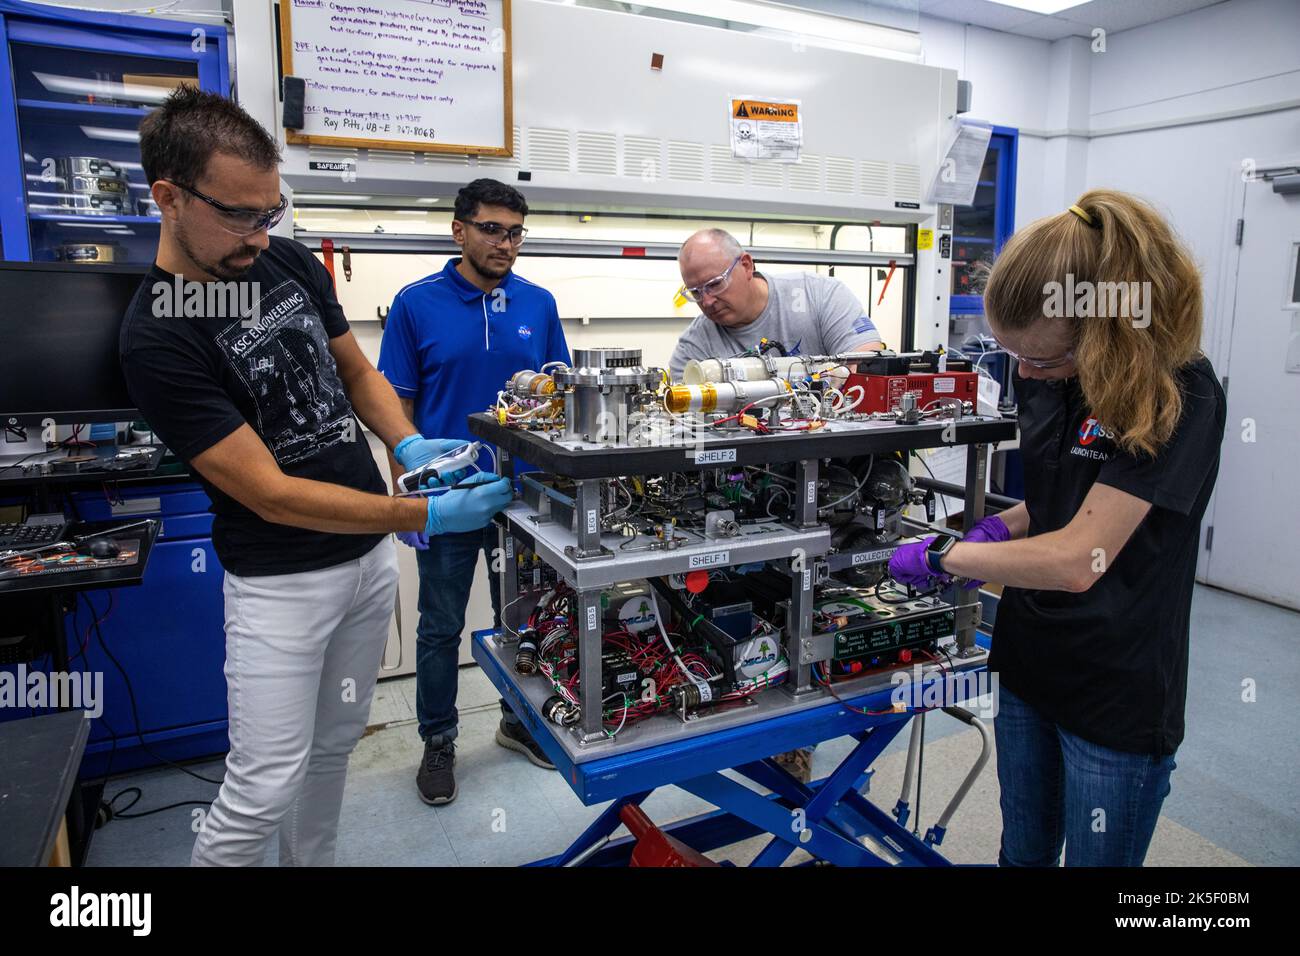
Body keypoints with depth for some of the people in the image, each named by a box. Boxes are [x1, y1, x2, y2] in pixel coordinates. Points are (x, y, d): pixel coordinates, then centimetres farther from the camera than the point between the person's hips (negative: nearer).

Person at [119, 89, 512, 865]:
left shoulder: (290, 262, 0)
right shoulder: (157, 338, -19)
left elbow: (357, 372, 11)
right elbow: (271, 494, -21)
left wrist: (409, 446, -9)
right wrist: (428, 516, -26)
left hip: (372, 553, 6)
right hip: (281, 580, -6)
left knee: (336, 744, 18)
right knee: (266, 789, -1)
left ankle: (312, 861, 40)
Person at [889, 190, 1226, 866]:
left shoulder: (1180, 396, -23)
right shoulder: (1046, 374, -1)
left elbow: (1078, 560, -27)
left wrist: (942, 557, -17)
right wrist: (1003, 528, -3)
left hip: (1118, 694, -6)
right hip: (1028, 665, 6)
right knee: (1023, 853, 23)